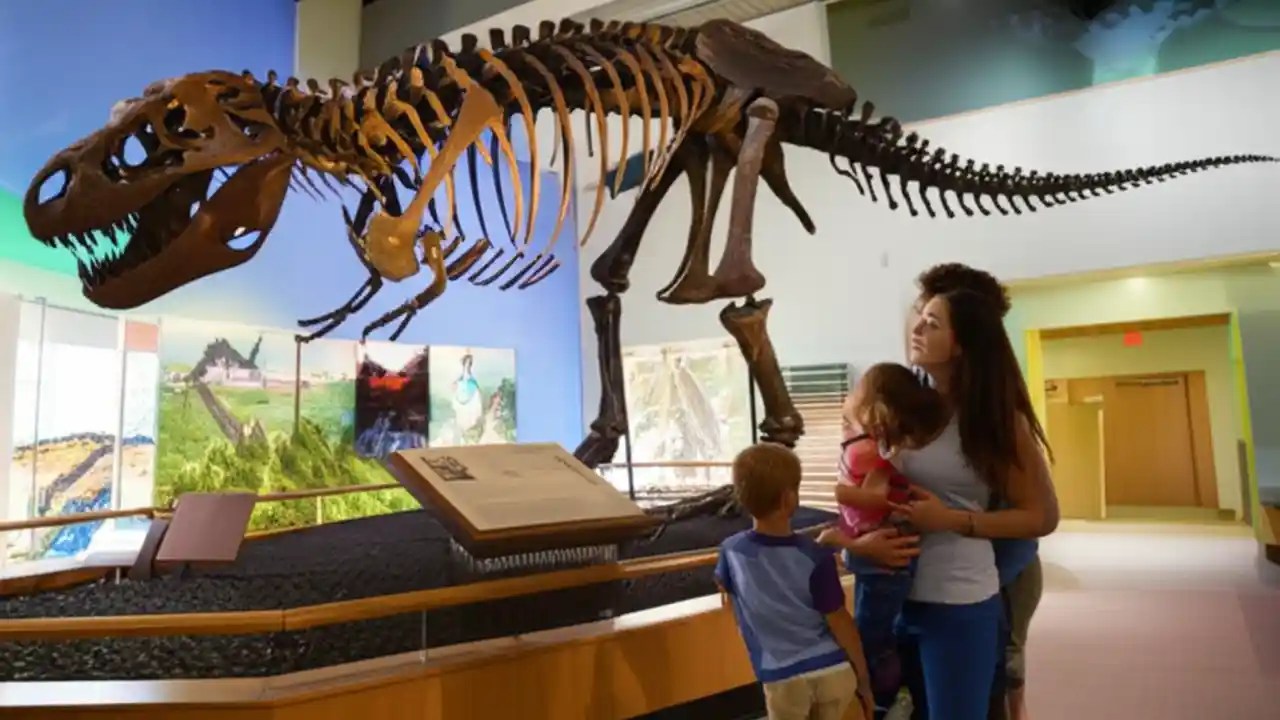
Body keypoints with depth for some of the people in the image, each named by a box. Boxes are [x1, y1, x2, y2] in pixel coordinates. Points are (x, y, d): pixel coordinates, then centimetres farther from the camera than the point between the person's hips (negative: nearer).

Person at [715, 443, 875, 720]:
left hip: (782, 679, 0)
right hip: (833, 672, 0)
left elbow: (724, 586, 13)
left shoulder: (732, 551, -9)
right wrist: (863, 679, 4)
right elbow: (841, 624, -9)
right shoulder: (816, 558, -16)